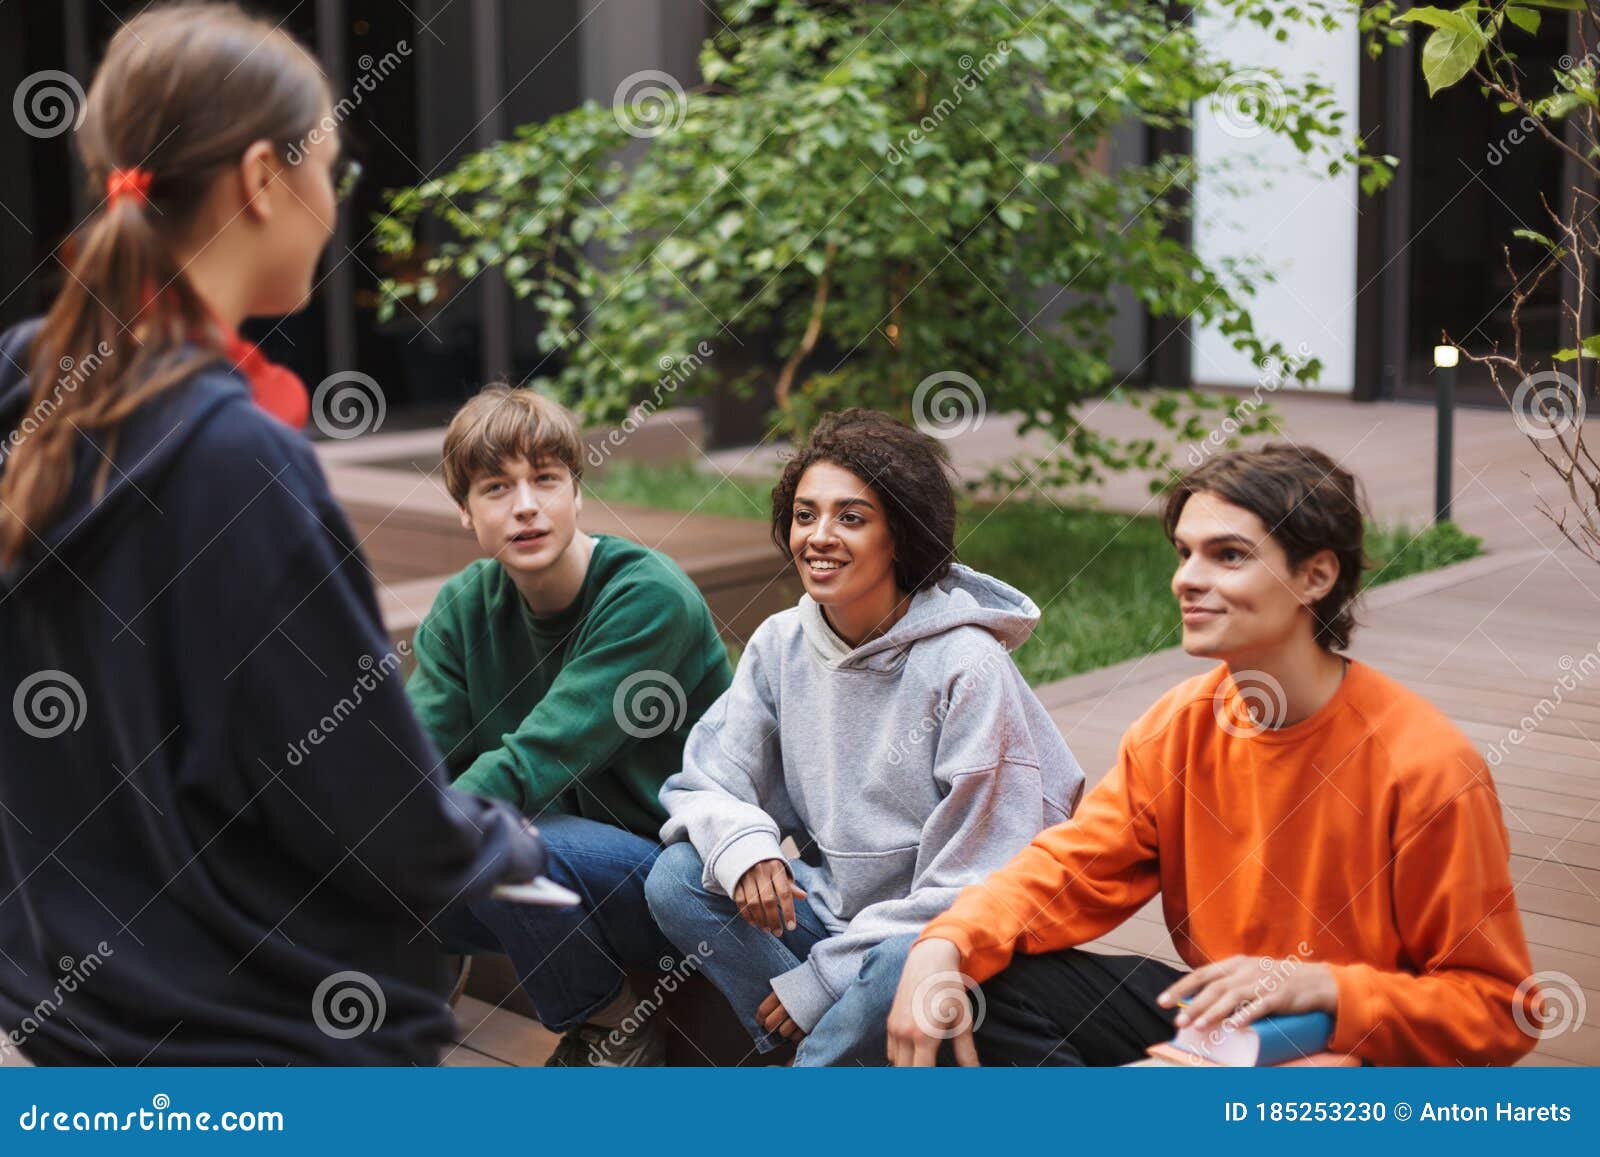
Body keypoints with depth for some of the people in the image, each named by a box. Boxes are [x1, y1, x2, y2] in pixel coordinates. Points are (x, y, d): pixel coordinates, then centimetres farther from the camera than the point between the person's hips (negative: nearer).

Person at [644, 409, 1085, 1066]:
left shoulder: (966, 666, -18)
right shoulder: (782, 644, -1)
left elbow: (972, 884, -18)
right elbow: (702, 782, 4)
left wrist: (821, 979, -17)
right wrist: (741, 845, -22)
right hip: (831, 905, 6)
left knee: (907, 963, -37)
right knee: (677, 878, -15)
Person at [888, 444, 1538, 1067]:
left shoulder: (1425, 766, -20)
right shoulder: (1180, 726, -2)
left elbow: (1497, 1006, -15)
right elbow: (1072, 870, -2)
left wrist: (1323, 985, -28)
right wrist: (944, 946, -20)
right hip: (1211, 1017, 6)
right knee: (995, 984, -11)